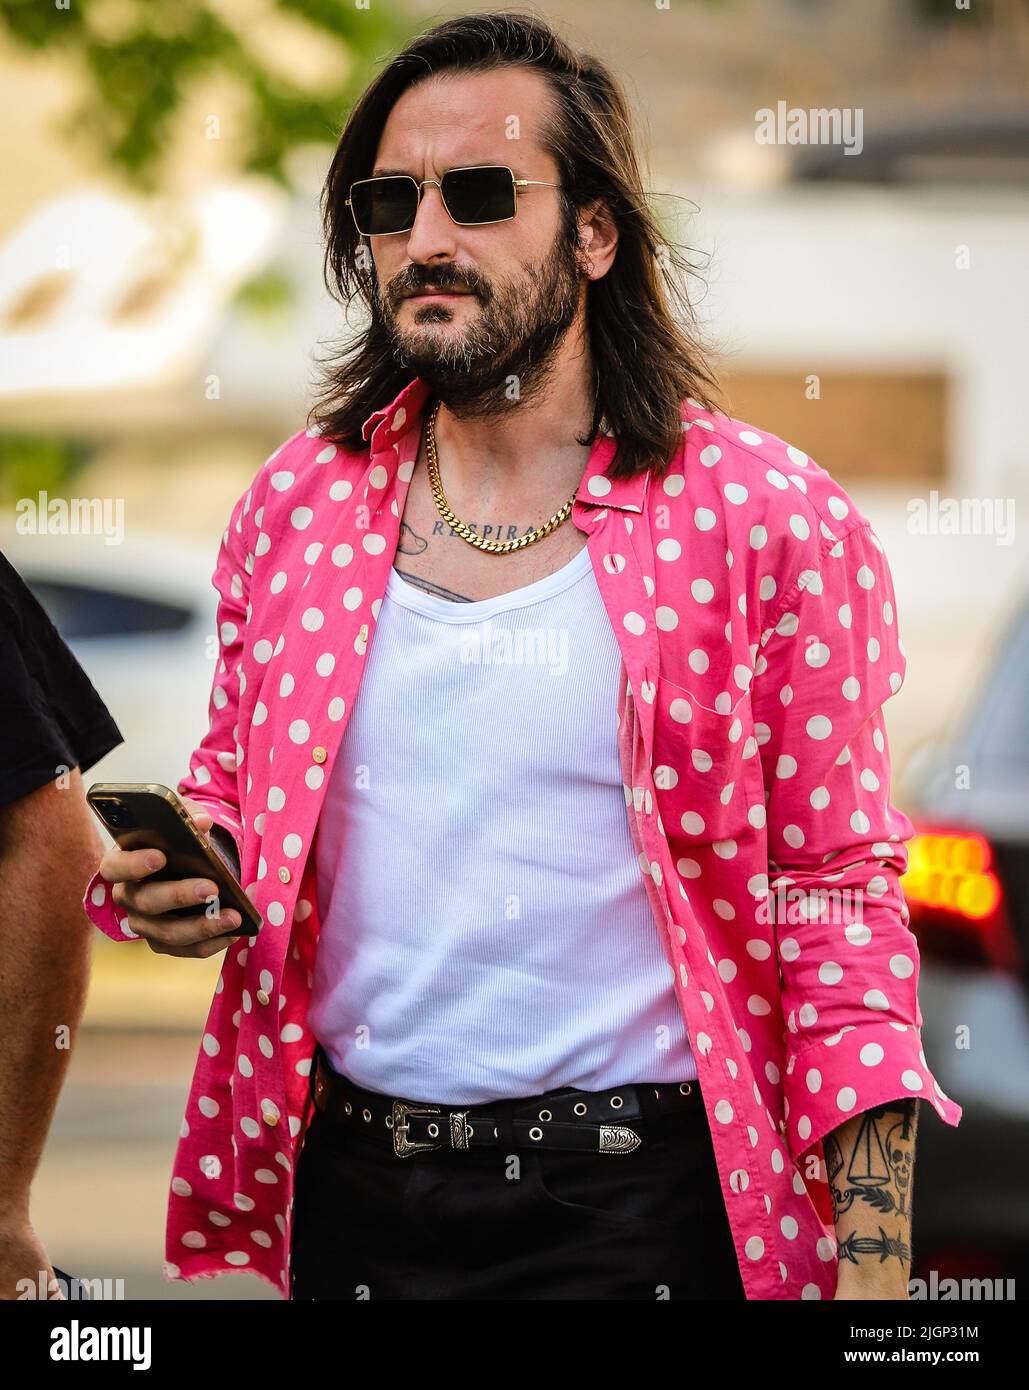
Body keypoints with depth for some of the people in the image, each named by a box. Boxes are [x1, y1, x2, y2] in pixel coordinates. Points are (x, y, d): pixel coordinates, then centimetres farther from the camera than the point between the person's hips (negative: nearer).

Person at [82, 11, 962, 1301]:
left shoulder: (766, 522, -7)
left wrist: (878, 1274, -13)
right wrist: (180, 876, -6)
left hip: (637, 1205, -4)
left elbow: (842, 905, -7)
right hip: (352, 1193, 4)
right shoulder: (298, 501, 5)